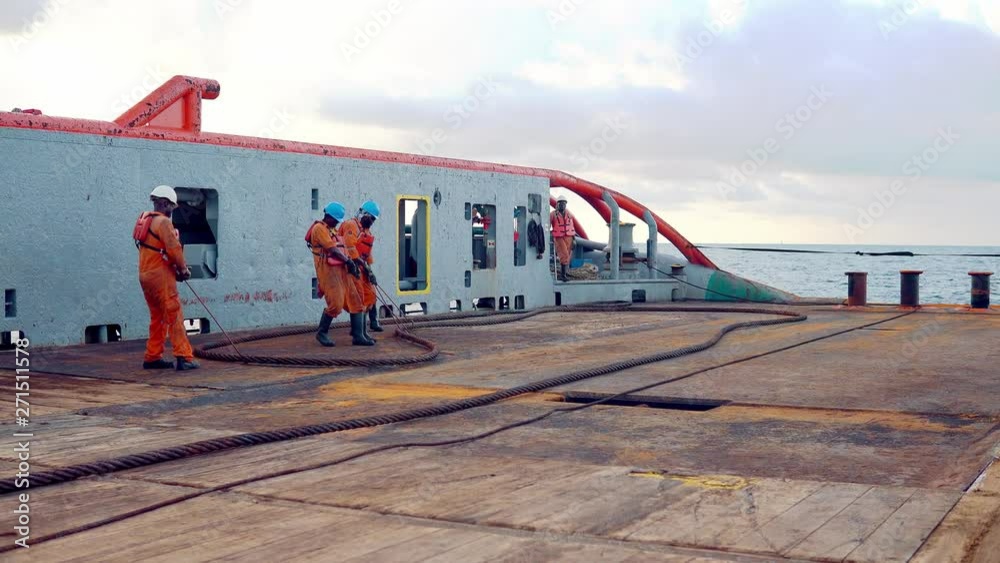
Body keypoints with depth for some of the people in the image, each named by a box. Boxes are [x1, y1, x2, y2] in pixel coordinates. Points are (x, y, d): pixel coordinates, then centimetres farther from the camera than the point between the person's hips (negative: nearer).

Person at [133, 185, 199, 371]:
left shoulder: (145, 219, 16)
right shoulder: (163, 222, -12)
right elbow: (173, 249, -17)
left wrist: (176, 268, 8)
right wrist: (184, 269, -1)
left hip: (146, 275, 9)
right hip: (160, 274, -9)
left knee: (157, 317, 16)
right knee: (174, 315, -9)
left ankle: (152, 357, 18)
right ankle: (184, 357, -13)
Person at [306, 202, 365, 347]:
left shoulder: (333, 230, 22)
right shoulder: (319, 229, -7)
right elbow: (332, 249, -15)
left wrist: (349, 262, 1)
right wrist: (348, 261, -11)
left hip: (341, 269, 9)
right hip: (328, 270, -9)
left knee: (354, 301, 4)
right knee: (335, 303, -14)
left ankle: (357, 336, 7)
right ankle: (322, 333, 3)